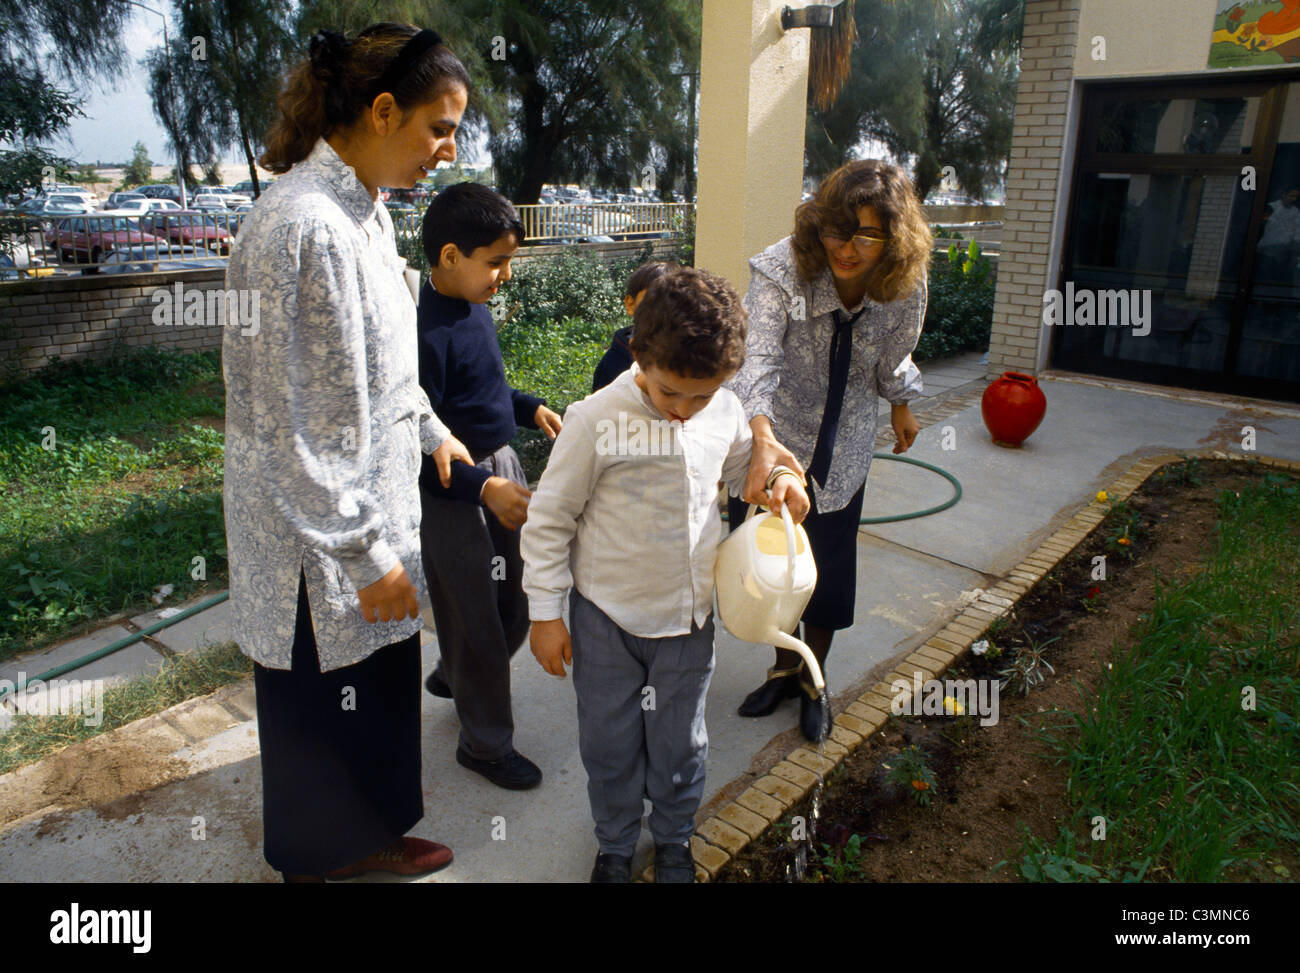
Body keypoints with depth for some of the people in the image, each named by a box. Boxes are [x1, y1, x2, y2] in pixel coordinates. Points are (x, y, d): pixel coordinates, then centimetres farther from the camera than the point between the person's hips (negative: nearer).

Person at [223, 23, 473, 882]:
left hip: (372, 504, 9)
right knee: (326, 703, 14)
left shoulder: (366, 209, 5)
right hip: (320, 533, -9)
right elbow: (292, 424, -25)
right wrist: (365, 554, -21)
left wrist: (431, 431, 21)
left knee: (379, 676, 25)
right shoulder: (303, 227, -25)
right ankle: (327, 855, 40)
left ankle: (371, 818, 50)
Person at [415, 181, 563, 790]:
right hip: (453, 488, -9)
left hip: (502, 467, 9)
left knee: (516, 601, 20)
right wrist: (482, 487, -27)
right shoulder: (426, 330, -22)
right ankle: (486, 742, 25)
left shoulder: (474, 308, 6)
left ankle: (453, 678, 46)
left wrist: (530, 409, 9)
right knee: (475, 618, 5)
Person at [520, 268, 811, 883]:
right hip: (605, 619, -2)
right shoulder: (596, 420, -20)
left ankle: (674, 840, 47)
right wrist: (545, 612, -6)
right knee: (609, 742, 16)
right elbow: (549, 518, -10)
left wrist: (778, 478, -6)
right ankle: (615, 846, 43)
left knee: (680, 744, 19)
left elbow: (739, 466, 15)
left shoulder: (724, 410, -8)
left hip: (687, 617, 3)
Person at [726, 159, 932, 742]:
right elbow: (757, 357, -41)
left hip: (841, 454, 2)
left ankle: (812, 680, 37)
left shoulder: (905, 288, -15)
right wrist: (764, 440, -57)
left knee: (829, 573, 10)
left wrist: (901, 408, 23)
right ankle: (784, 669, 39)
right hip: (772, 442, -1)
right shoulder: (781, 270, -27)